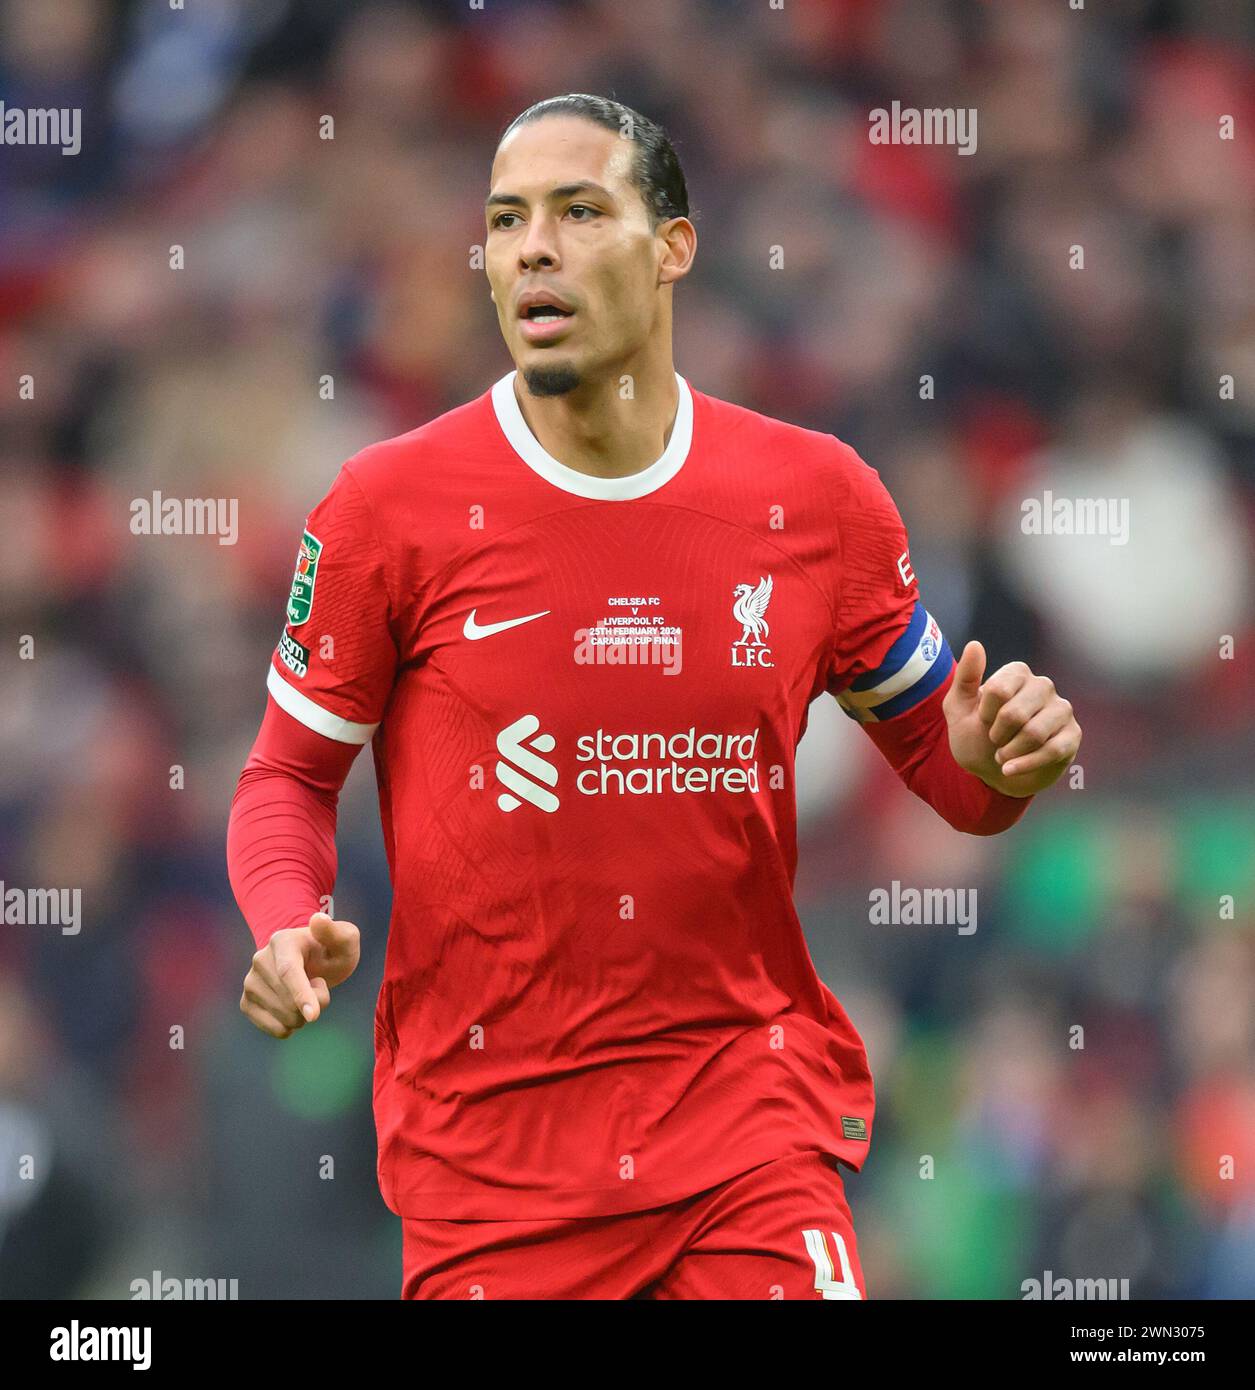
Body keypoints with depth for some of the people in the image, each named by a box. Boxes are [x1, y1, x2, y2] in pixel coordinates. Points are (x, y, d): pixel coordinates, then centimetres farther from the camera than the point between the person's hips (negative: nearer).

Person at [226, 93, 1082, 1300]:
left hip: (751, 1112, 1)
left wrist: (994, 762, -10)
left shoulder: (817, 498, 1)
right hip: (485, 1144, -1)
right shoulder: (390, 507, -4)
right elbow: (289, 774, 4)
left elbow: (930, 740, 13)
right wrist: (287, 926, -16)